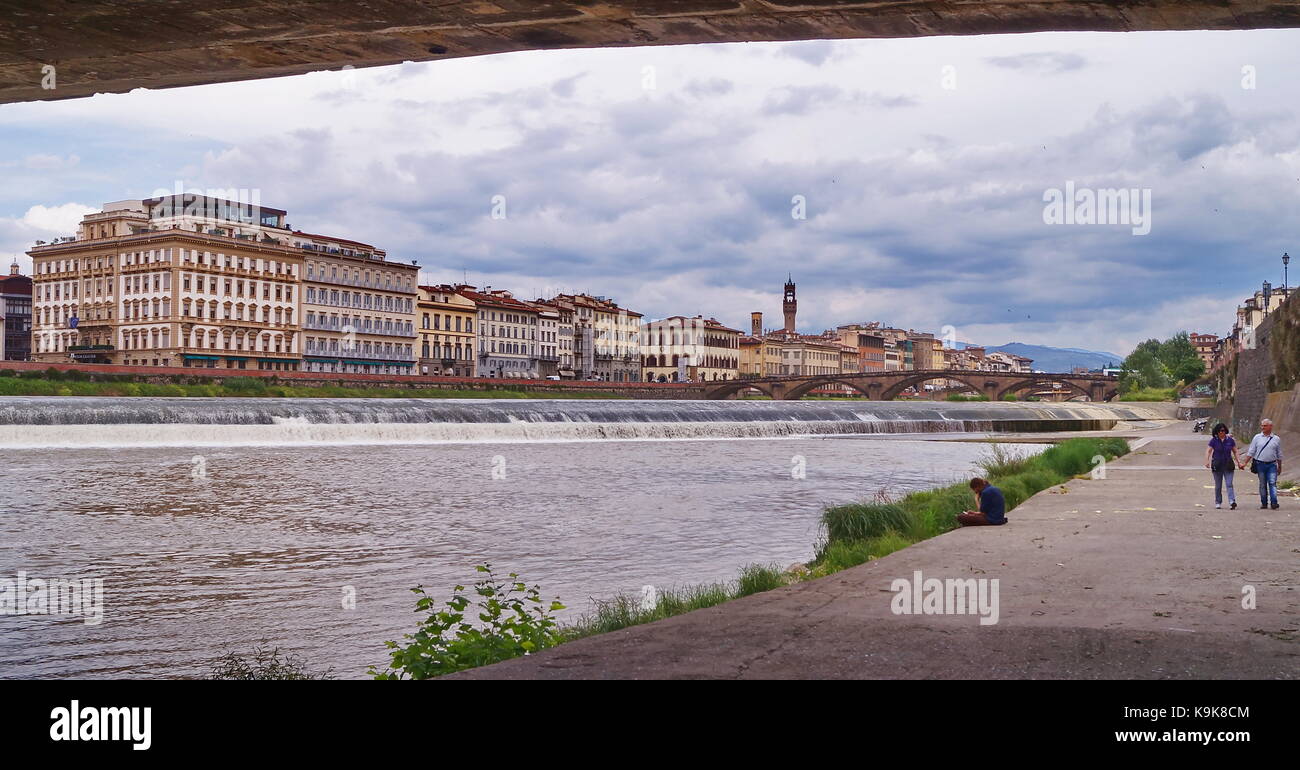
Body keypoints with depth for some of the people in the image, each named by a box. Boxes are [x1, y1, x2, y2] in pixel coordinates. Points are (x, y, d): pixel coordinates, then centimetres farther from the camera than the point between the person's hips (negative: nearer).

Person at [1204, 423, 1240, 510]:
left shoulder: (1230, 440, 4)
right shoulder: (1214, 440, 0)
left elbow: (1235, 452, 11)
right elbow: (1208, 451, -4)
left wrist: (1238, 462, 3)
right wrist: (1207, 461, -19)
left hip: (1228, 466, 0)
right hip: (1217, 466, 0)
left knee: (1229, 484, -11)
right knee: (1218, 486, 7)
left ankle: (1232, 502, -21)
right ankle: (1218, 503, 16)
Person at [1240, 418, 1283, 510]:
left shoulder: (1276, 439, 7)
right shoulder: (1257, 437, 6)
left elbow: (1279, 455, 14)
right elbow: (1251, 452, 8)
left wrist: (1280, 467, 16)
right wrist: (1245, 463, 3)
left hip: (1272, 465, -1)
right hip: (1260, 464, 1)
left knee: (1272, 483, -11)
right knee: (1262, 485, 6)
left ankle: (1274, 503, -15)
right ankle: (1264, 503, 12)